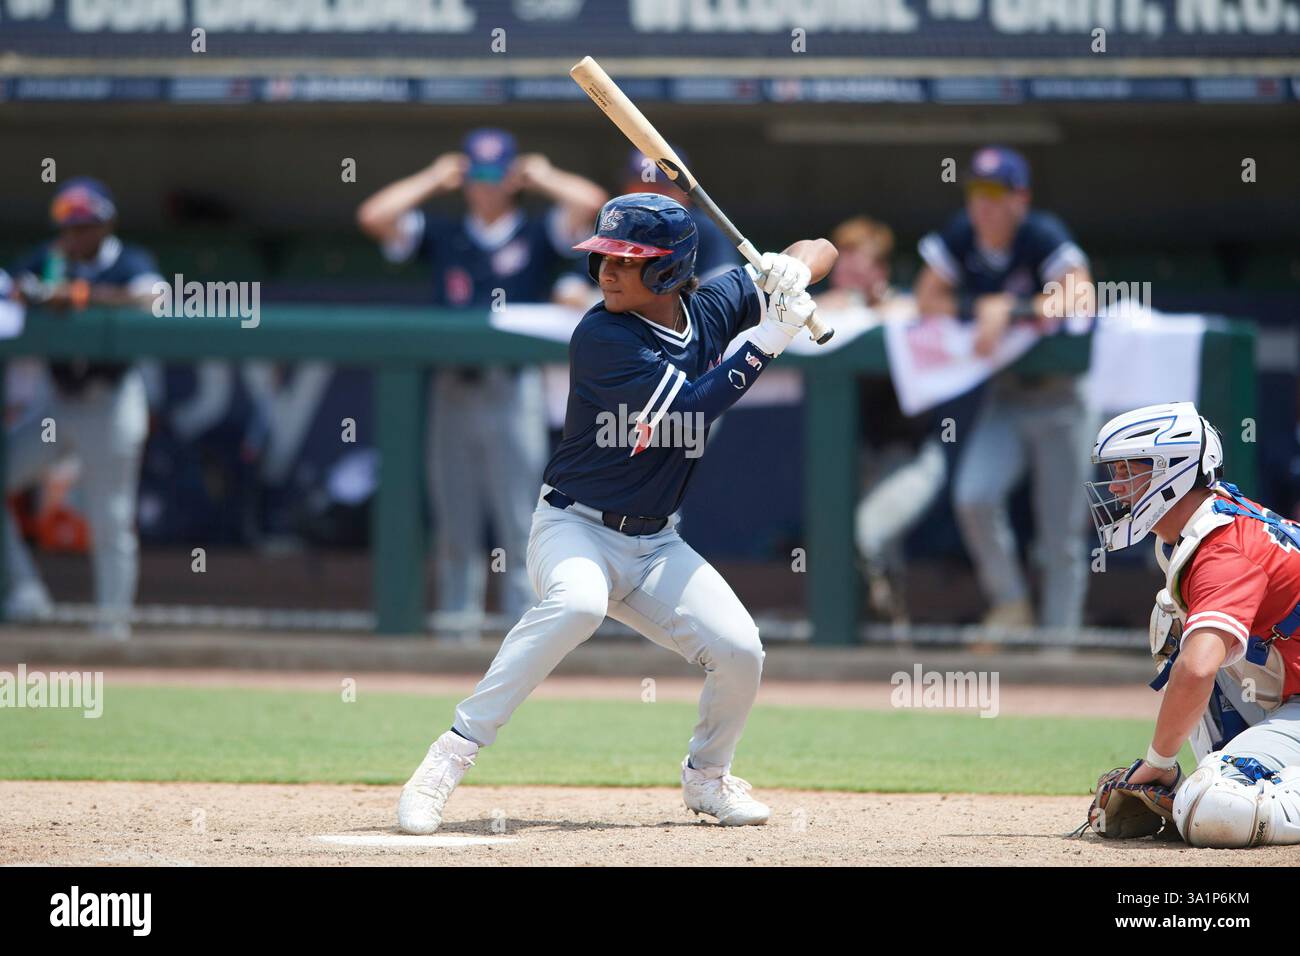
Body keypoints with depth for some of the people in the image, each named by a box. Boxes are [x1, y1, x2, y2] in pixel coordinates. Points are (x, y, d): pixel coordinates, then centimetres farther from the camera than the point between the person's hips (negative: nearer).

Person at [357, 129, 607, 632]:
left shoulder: (537, 236, 7)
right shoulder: (441, 236, 14)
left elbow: (590, 201, -8)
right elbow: (373, 216, 4)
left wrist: (541, 176, 7)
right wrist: (432, 179, 11)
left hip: (513, 393, -3)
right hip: (453, 391, 3)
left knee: (518, 515, -7)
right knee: (455, 520, 4)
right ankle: (458, 622, 8)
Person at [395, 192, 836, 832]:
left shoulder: (711, 308, -1)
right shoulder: (601, 337, -19)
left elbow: (821, 250, 7)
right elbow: (683, 415, -26)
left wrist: (791, 270, -16)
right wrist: (767, 342, -25)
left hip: (654, 546, 5)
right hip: (576, 528, -5)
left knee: (739, 650, -11)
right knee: (577, 602, -37)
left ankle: (707, 775, 20)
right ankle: (451, 756, -34)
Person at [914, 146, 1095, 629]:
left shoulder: (1043, 236, -17)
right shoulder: (960, 236, -3)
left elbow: (1079, 299, -28)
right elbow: (927, 300, 1)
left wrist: (1011, 310, -30)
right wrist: (982, 309, -14)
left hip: (1057, 395, -4)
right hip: (1003, 397, 4)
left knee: (1062, 532, -3)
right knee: (973, 496, -19)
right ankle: (1011, 603, 1)